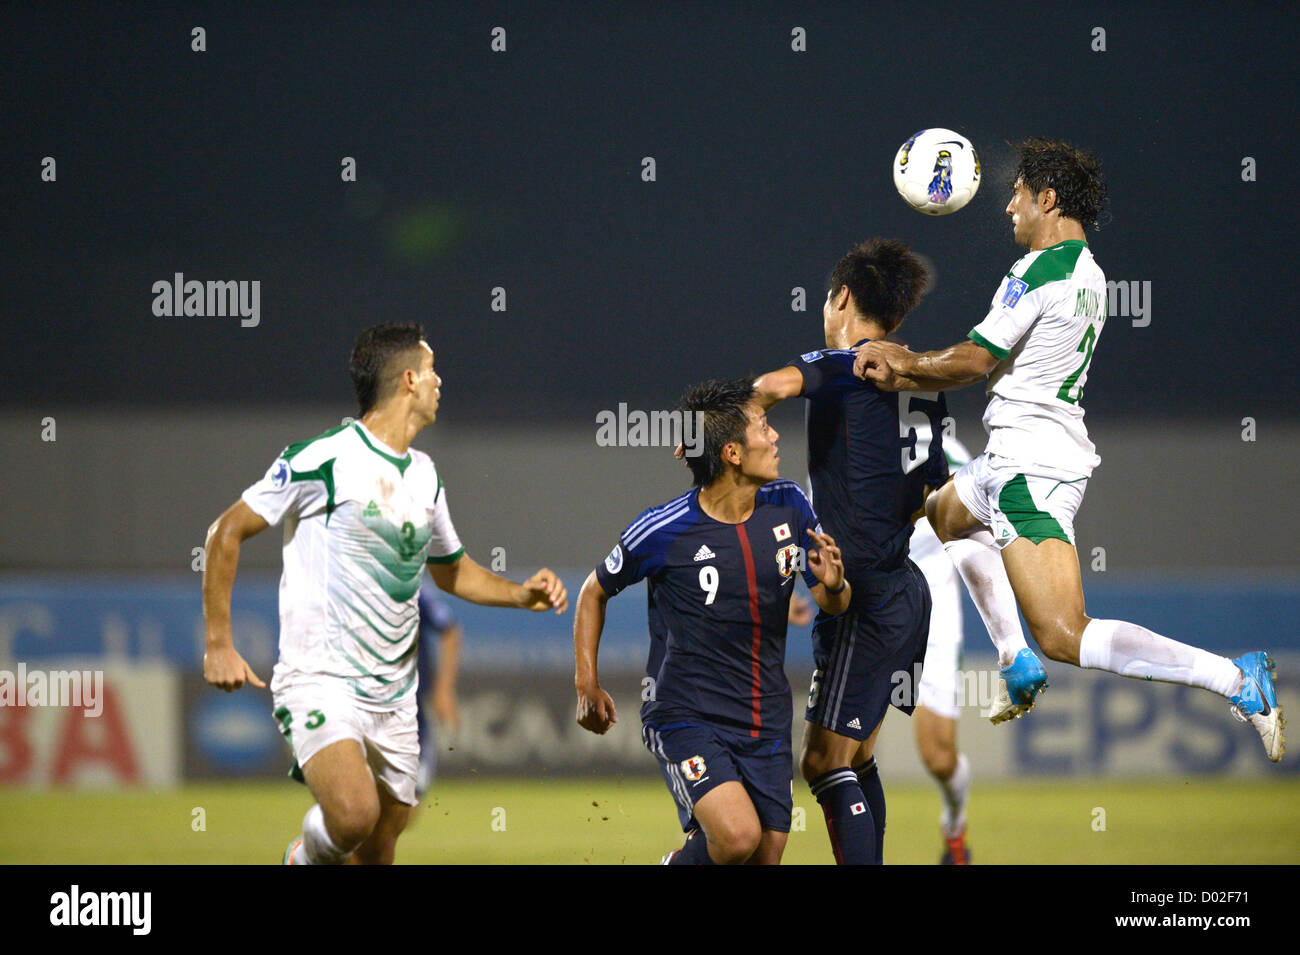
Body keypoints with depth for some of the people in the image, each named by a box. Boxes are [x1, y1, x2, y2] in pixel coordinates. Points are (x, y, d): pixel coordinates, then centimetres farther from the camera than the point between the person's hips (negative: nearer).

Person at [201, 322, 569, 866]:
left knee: (378, 851, 6)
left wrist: (520, 595, 12)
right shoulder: (324, 459, -10)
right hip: (320, 682, -7)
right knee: (355, 814, -29)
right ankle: (308, 857, 4)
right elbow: (228, 532, -5)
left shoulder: (425, 476, 13)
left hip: (393, 696, 7)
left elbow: (451, 570, 30)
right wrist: (219, 645, -8)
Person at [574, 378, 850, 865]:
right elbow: (595, 592, 5)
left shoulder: (788, 506, 1)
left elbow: (833, 605, 9)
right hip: (686, 716, -5)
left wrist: (833, 584, -14)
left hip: (766, 723, 5)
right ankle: (678, 865, 8)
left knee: (765, 856, 3)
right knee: (738, 837, -25)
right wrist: (587, 685, 1)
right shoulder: (662, 531, -12)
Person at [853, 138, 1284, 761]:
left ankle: (1235, 680, -28)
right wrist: (903, 377, 8)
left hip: (1030, 469, -11)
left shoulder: (1037, 274, -17)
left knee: (1065, 639, -18)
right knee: (945, 515, 38)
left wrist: (902, 361, 2)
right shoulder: (1088, 276, 12)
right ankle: (1018, 664, 27)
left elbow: (974, 360, -15)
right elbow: (992, 368, 13)